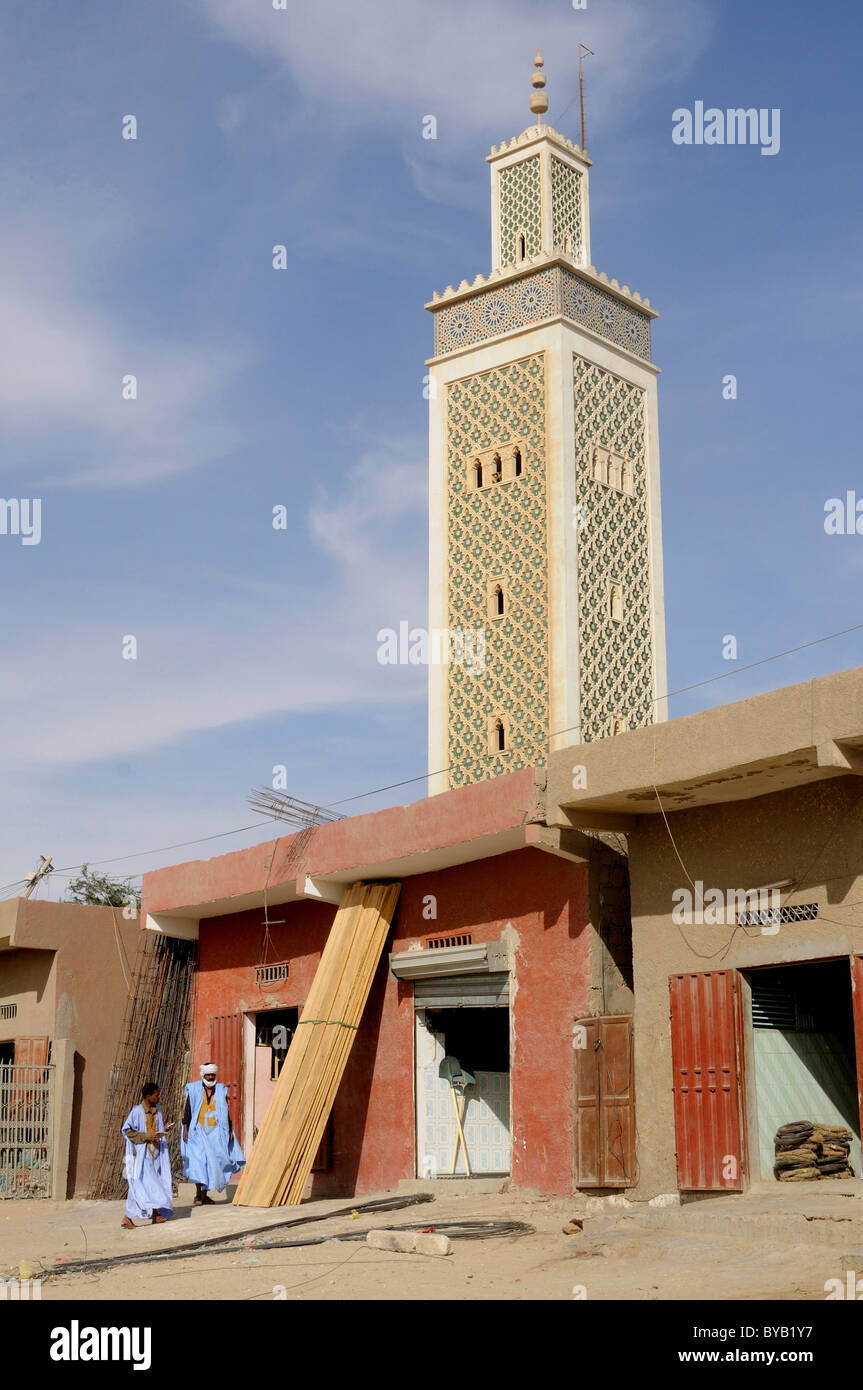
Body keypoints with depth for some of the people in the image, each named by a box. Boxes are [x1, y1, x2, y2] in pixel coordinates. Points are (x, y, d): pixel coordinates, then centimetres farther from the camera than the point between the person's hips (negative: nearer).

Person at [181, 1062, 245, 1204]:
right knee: (199, 1159, -15)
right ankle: (199, 1193, -12)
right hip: (198, 1130, -3)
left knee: (210, 1162, 0)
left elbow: (225, 1112, 13)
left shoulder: (221, 1090, 9)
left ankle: (204, 1194, 9)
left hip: (215, 1131, 3)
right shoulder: (194, 1089, 1)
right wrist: (185, 1129, -6)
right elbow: (187, 1110, 1)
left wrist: (230, 1130, 9)